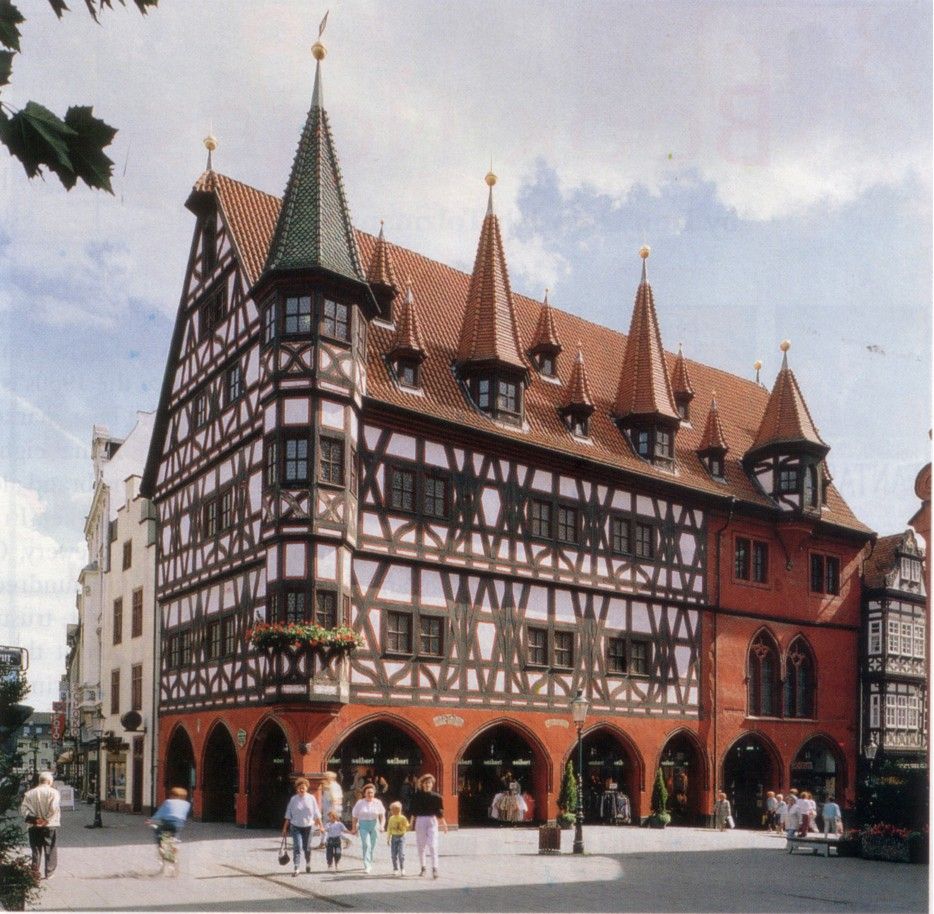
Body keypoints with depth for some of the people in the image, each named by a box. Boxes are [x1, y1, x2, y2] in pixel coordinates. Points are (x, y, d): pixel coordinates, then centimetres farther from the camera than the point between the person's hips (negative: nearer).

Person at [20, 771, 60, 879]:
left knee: (36, 850, 14)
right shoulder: (53, 792, -8)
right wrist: (47, 820, -9)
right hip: (50, 826, -3)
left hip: (34, 826, 3)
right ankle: (49, 872, 9)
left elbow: (23, 809, -4)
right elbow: (54, 808, -19)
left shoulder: (29, 793, 4)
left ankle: (35, 871, 14)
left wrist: (34, 818, -7)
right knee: (50, 850, 8)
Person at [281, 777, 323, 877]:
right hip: (296, 827, -1)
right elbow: (288, 815, 2)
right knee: (297, 847, -12)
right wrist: (285, 828, 1)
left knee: (307, 847, 12)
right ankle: (295, 868, -13)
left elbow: (316, 814, 4)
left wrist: (320, 826, 2)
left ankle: (308, 863, 38)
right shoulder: (293, 799, -2)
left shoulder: (311, 798, -1)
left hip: (308, 826, 1)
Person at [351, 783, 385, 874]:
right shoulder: (360, 803, -1)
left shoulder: (377, 803, 1)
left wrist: (382, 825, -15)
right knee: (366, 845, -14)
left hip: (374, 825, 2)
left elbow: (382, 815, -1)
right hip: (363, 825, -2)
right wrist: (354, 828, 2)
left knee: (372, 846, 10)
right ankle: (367, 866, -16)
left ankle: (370, 863, 31)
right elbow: (355, 816, 4)